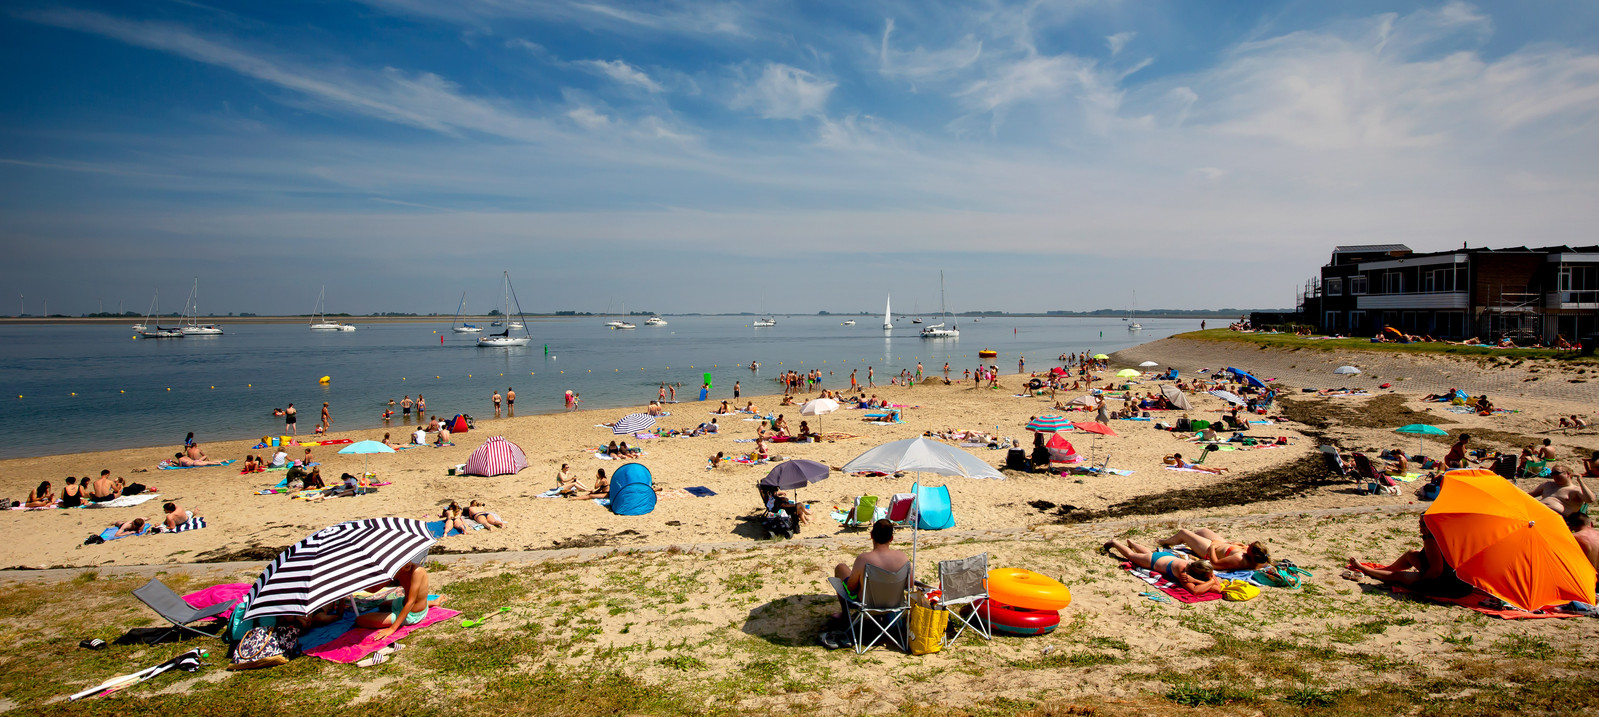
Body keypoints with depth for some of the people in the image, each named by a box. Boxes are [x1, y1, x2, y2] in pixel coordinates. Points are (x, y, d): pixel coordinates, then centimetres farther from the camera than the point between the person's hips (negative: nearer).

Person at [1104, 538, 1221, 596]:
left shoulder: (1205, 567, -36)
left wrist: (1195, 581, -51)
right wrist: (1211, 582, -51)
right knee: (1130, 555, 24)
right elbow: (1194, 591, -59)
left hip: (1170, 556, 6)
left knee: (1149, 553, 39)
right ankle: (1115, 542, 52)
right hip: (1156, 560, -6)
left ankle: (1131, 542, 68)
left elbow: (1218, 588, -38)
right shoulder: (1182, 570, -50)